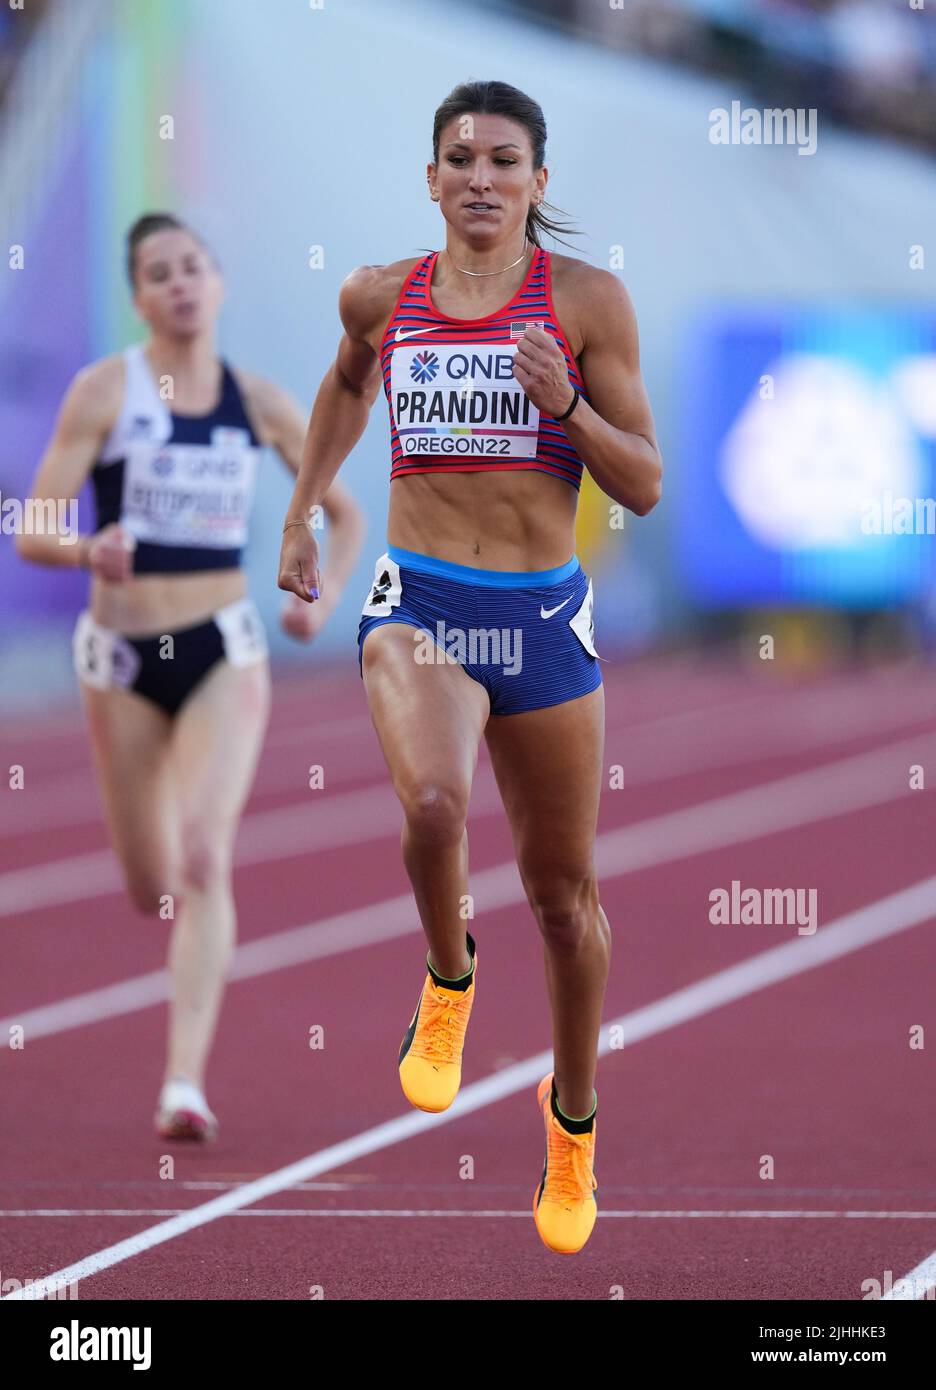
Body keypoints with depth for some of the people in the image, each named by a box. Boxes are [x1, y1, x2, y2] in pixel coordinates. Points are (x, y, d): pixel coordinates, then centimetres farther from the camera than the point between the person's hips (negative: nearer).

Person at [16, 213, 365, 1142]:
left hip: (226, 653, 0)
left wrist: (326, 594, -7)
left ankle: (186, 1082, -22)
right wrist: (89, 551, -32)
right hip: (124, 656, 0)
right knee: (152, 888, 11)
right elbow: (32, 533, -10)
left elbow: (346, 514, 13)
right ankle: (205, 951, 50)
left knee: (204, 861, -19)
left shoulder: (257, 403, 1)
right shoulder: (105, 391, -6)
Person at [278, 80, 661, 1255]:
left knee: (563, 895, 10)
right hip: (417, 606, 0)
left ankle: (574, 1117, 33)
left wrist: (563, 404, -18)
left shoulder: (587, 300, -3)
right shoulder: (380, 297, 4)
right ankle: (448, 978, 1)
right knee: (432, 806, -31)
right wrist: (300, 516, 26)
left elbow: (644, 486, -2)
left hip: (544, 616, 0)